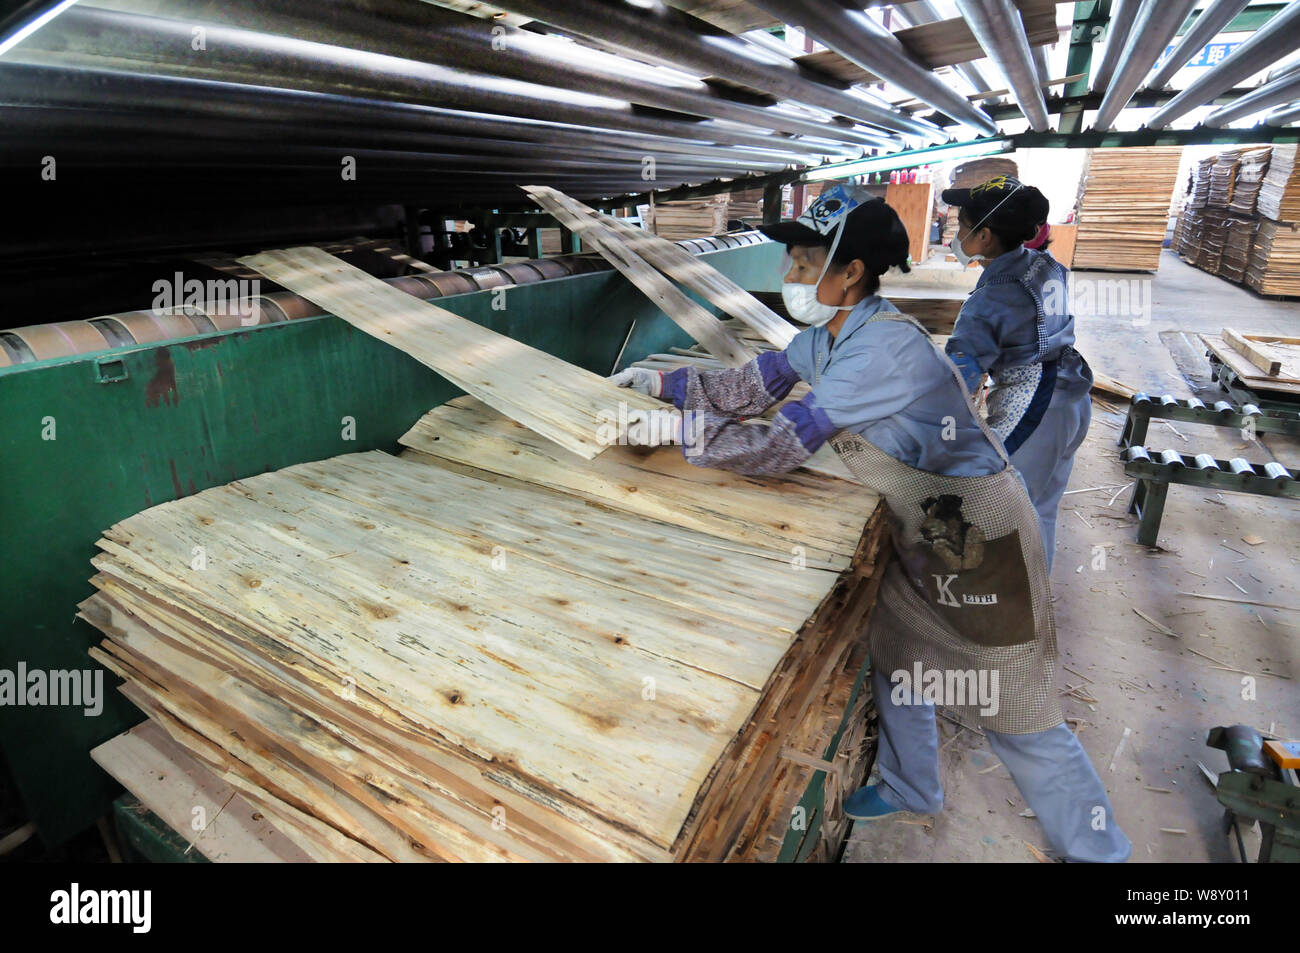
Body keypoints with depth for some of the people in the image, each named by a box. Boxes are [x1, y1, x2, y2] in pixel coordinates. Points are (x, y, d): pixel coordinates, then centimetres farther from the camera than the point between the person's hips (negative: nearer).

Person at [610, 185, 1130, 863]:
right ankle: (910, 787, 45)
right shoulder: (827, 335, -2)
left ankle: (1098, 848, 28)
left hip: (979, 538, -9)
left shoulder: (884, 348, -31)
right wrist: (665, 382, 1)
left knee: (1016, 713, 4)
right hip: (922, 529, 9)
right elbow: (757, 384, 7)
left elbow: (779, 445, -30)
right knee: (893, 653, 22)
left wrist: (675, 430, -21)